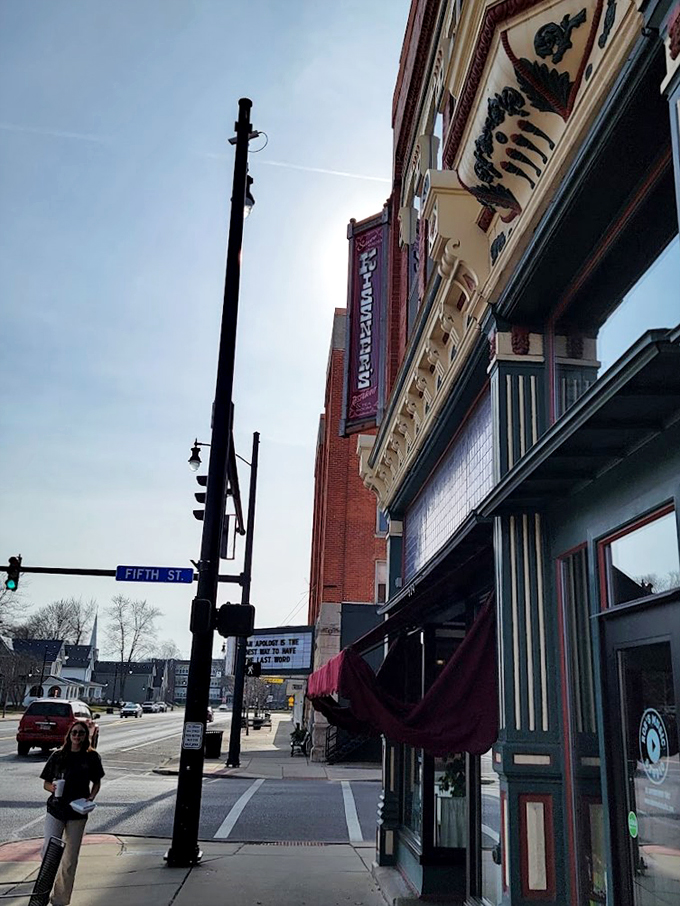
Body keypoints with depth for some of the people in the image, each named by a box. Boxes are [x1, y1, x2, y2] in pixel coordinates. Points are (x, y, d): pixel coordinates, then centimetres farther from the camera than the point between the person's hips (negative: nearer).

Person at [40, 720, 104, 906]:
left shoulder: (92, 757, 0)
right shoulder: (58, 756, 0)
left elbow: (97, 782, 11)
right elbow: (46, 783, 6)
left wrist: (91, 797, -8)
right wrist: (52, 787, -16)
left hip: (78, 813, 1)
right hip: (56, 810, 0)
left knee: (70, 860, 6)